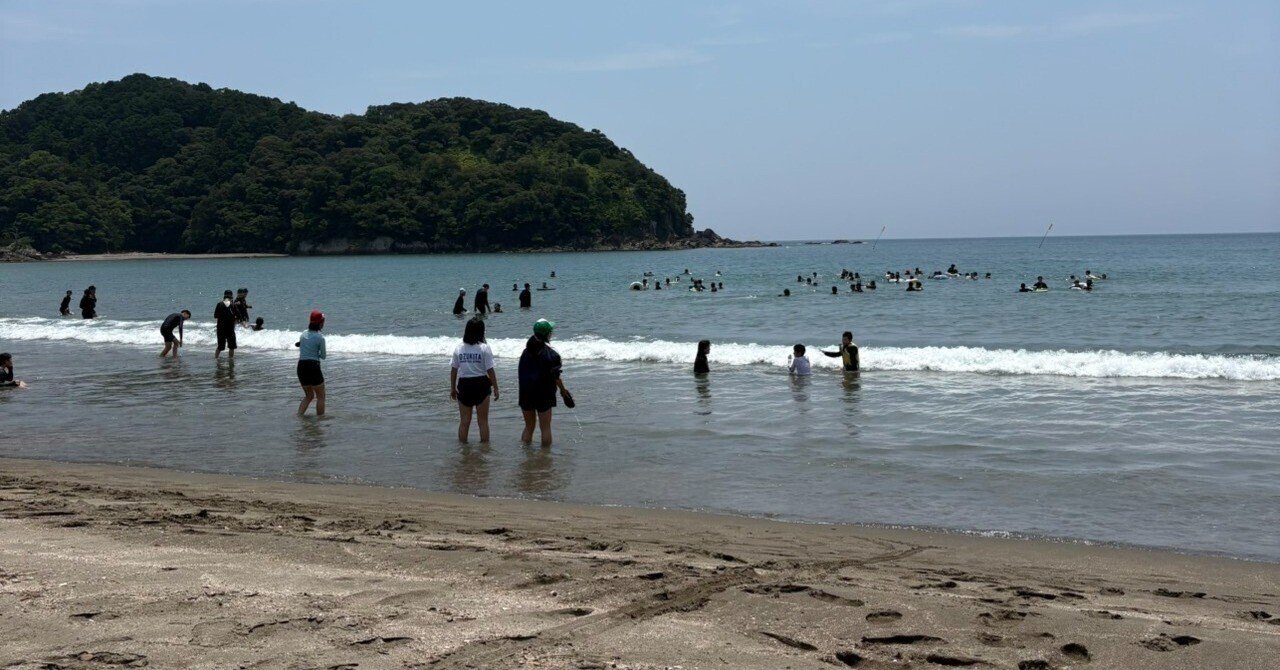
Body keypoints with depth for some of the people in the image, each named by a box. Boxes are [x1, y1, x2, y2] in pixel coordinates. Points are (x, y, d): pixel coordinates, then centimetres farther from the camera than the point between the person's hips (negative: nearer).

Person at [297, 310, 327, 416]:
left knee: (309, 395, 20)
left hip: (301, 366, 6)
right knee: (320, 396, 8)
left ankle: (299, 416, 9)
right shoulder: (320, 337, -9)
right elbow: (323, 356, -3)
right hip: (313, 366, -6)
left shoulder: (303, 335, 9)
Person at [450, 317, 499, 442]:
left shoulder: (459, 348, 1)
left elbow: (453, 370, 5)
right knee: (483, 421, 8)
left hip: (464, 386, 3)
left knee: (464, 422, 11)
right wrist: (495, 388, 0)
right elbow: (490, 371, -9)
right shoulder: (484, 348, -9)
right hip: (481, 385, -3)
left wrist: (453, 388, 14)